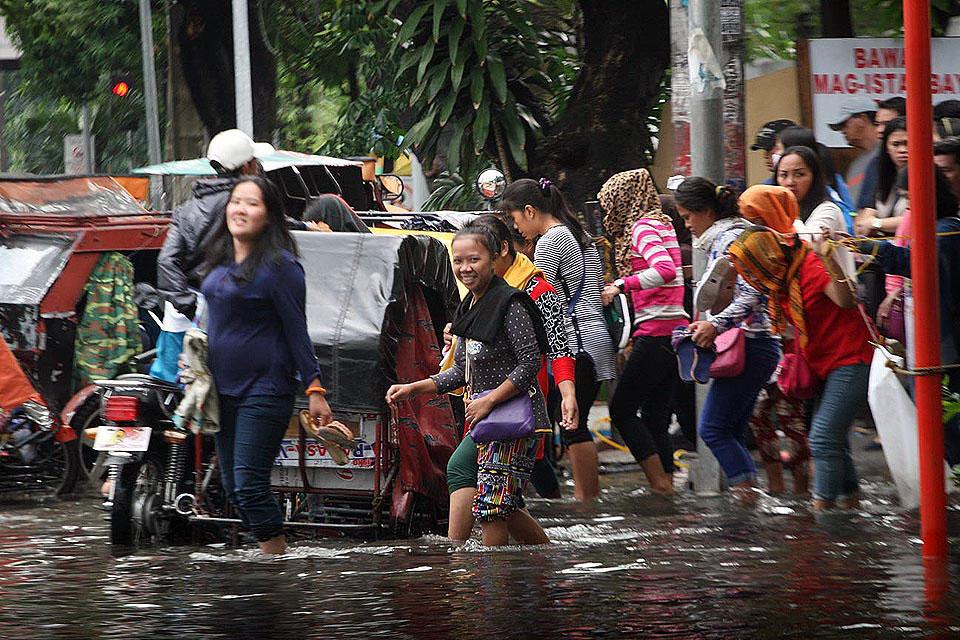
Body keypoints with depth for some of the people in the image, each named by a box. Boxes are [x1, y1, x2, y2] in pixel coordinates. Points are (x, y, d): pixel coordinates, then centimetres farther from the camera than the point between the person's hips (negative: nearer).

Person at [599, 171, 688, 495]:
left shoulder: (643, 227, -9)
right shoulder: (663, 223, 18)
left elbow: (666, 270, -25)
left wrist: (622, 285, -22)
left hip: (656, 331, -9)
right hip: (676, 328, 9)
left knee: (621, 409, -4)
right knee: (656, 416, 11)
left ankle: (659, 482, -9)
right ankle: (667, 483, 9)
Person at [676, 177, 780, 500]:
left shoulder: (729, 239, -12)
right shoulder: (719, 240, 20)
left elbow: (751, 294, -22)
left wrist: (717, 324, -22)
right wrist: (709, 324, 18)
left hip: (749, 347, -11)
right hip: (754, 346, 11)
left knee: (713, 429, -11)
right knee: (731, 433, 9)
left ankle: (749, 491, -13)